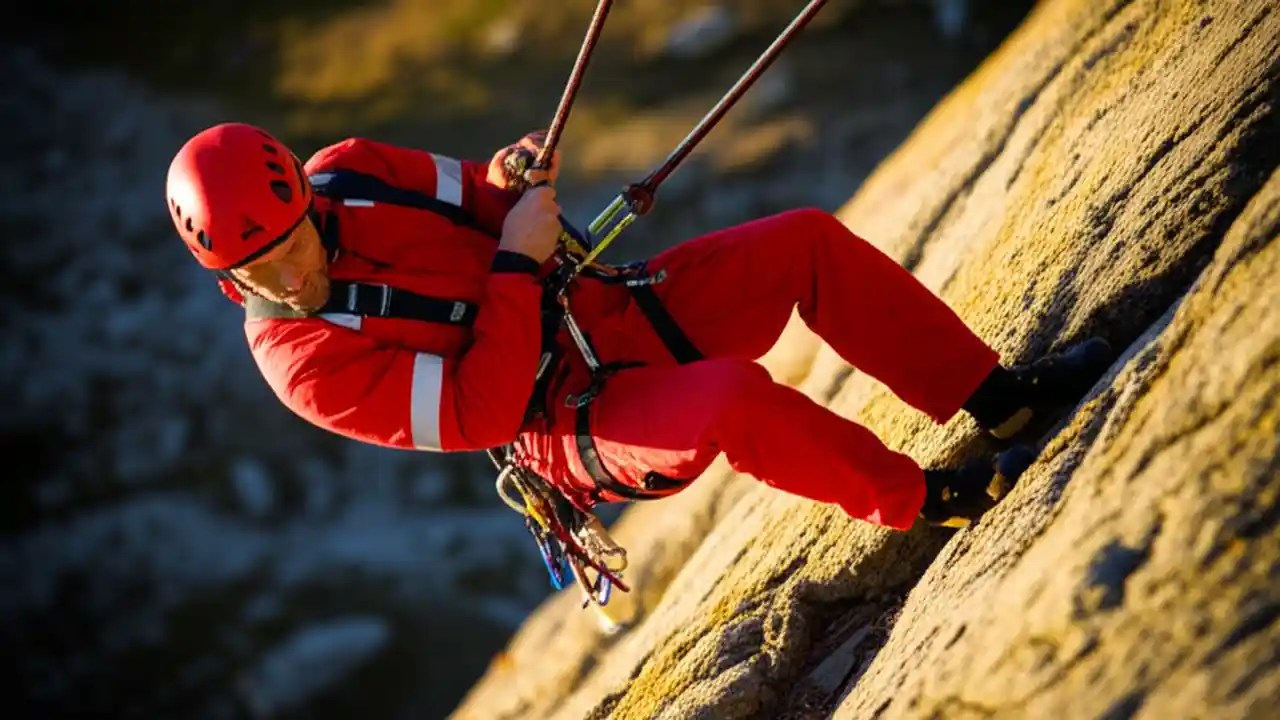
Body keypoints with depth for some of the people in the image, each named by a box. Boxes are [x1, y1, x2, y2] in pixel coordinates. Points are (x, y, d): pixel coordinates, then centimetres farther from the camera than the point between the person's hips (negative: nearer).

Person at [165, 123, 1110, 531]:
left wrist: (508, 183, -14)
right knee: (731, 398, -37)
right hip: (570, 423, -7)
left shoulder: (345, 176, -5)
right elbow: (480, 414, -23)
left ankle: (996, 396, 4)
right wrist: (516, 265, -24)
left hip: (610, 307, 7)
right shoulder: (303, 362, -21)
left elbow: (475, 199, 10)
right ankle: (918, 499, -12)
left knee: (811, 241, -7)